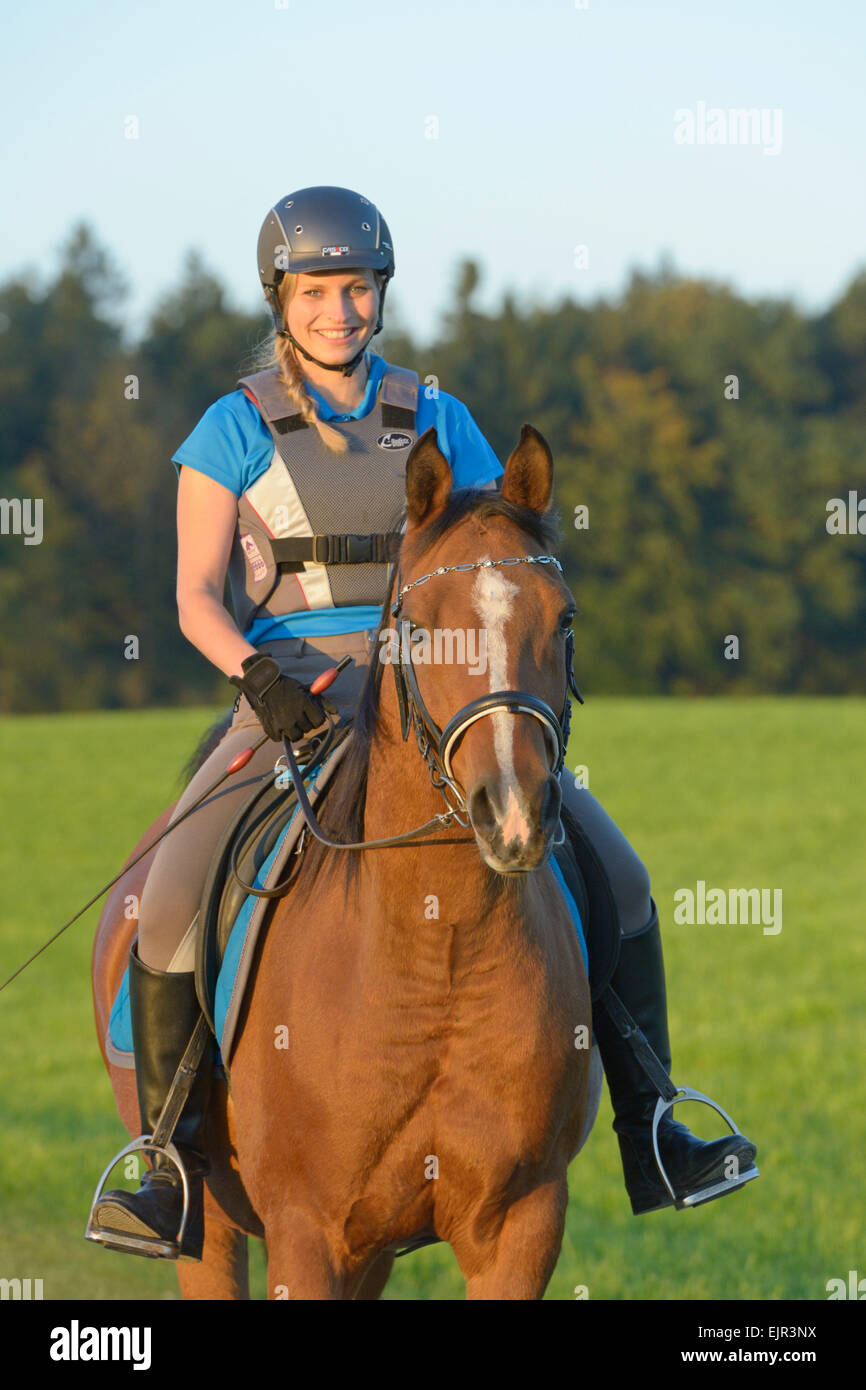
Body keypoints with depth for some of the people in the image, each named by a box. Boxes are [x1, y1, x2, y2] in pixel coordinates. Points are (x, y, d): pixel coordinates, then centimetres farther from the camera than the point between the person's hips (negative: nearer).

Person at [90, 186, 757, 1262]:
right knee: (172, 903, -26)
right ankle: (176, 1180, -15)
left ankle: (649, 1142, 1)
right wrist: (255, 676, -22)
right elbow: (197, 597, -2)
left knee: (616, 875, -8)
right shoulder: (238, 428, 2)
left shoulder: (435, 422, 10)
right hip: (293, 704, -3)